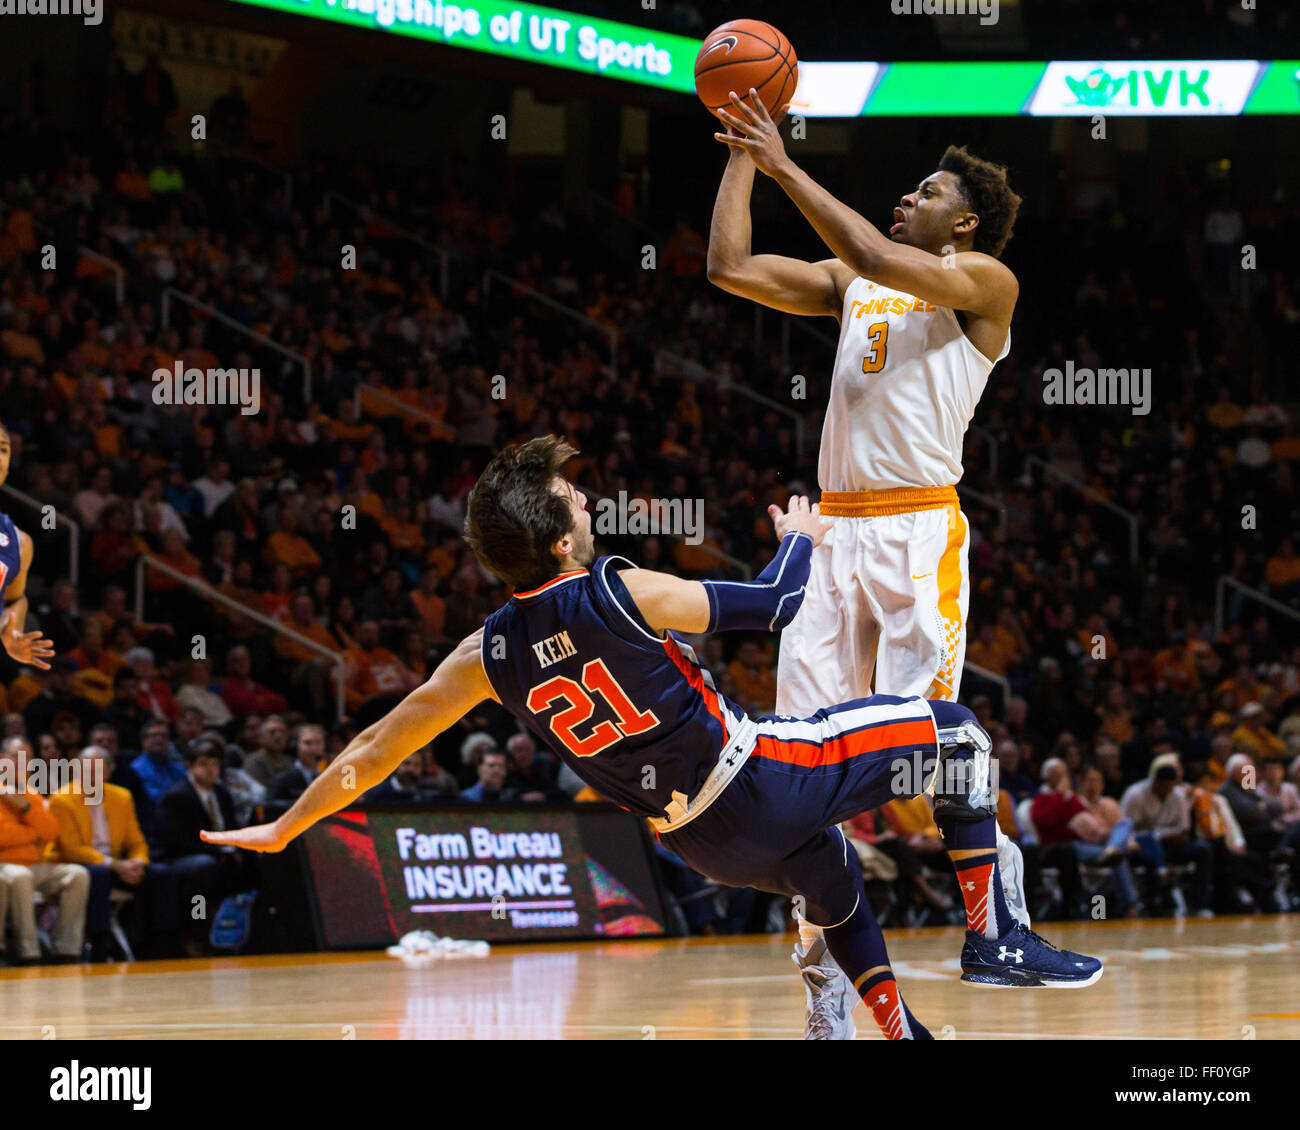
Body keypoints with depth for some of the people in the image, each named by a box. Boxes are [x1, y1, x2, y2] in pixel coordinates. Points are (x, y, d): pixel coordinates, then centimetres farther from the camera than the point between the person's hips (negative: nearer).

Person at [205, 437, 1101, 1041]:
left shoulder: (488, 658, -2)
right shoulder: (619, 593, -19)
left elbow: (370, 754, 6)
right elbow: (777, 604, -13)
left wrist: (282, 829, 20)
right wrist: (801, 539, 9)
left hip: (705, 844, 6)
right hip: (761, 776, -6)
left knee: (831, 871, 35)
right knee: (957, 734, 7)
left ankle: (901, 1030, 33)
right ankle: (993, 938, 4)